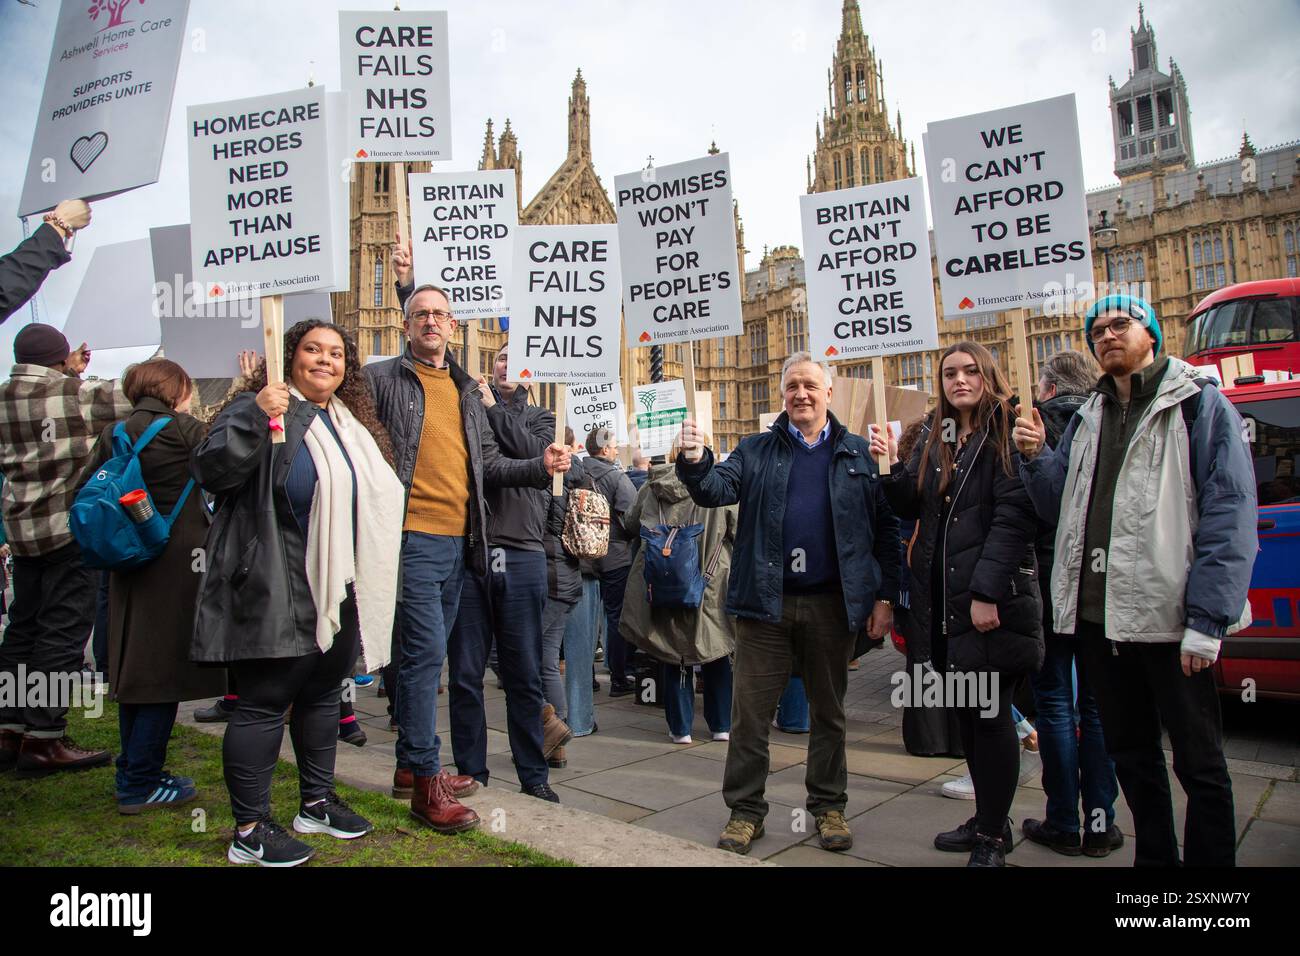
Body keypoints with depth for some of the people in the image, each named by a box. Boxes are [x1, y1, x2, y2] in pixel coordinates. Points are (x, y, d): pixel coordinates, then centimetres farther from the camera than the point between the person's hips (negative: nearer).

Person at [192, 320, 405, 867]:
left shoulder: (352, 422, 16)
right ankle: (250, 830, 11)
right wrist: (254, 417, -32)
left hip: (340, 590, 8)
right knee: (264, 703, -1)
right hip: (278, 594, -8)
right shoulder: (260, 410, -6)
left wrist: (370, 580, 23)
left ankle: (317, 802, 32)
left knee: (324, 694, 17)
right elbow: (211, 470, -20)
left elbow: (377, 496, 26)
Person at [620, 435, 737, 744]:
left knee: (672, 654, 13)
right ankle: (721, 725, 23)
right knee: (717, 654, 14)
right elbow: (740, 531, -6)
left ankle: (680, 727, 18)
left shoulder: (651, 487, -1)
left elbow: (630, 523, 12)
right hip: (711, 585, -1)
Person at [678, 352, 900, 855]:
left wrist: (885, 597, -2)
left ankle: (829, 807, 29)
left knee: (828, 710, 13)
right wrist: (695, 462, -29)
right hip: (767, 601, 0)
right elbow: (717, 489, -8)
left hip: (832, 603, 0)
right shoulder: (756, 451, 8)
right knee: (749, 710, 4)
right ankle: (745, 809, 18)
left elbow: (885, 528, 4)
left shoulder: (858, 454, 6)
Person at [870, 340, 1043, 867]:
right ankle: (987, 820, 26)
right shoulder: (935, 438, 15)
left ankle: (992, 838, 11)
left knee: (989, 714, -1)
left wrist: (987, 591, -21)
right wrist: (893, 467, -5)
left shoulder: (1007, 433, -5)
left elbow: (1014, 514, -14)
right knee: (964, 711, 13)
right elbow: (913, 506, 14)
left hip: (994, 596, -7)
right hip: (941, 598, 7)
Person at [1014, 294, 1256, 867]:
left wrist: (1207, 620, -17)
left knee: (1198, 761, 7)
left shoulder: (1199, 404, -3)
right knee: (1130, 755, 17)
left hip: (1169, 617, -6)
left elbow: (1230, 515, -11)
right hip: (1096, 615, 6)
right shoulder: (1088, 418, 16)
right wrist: (1036, 457, -2)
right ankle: (1154, 857, 33)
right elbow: (1059, 509, 16)